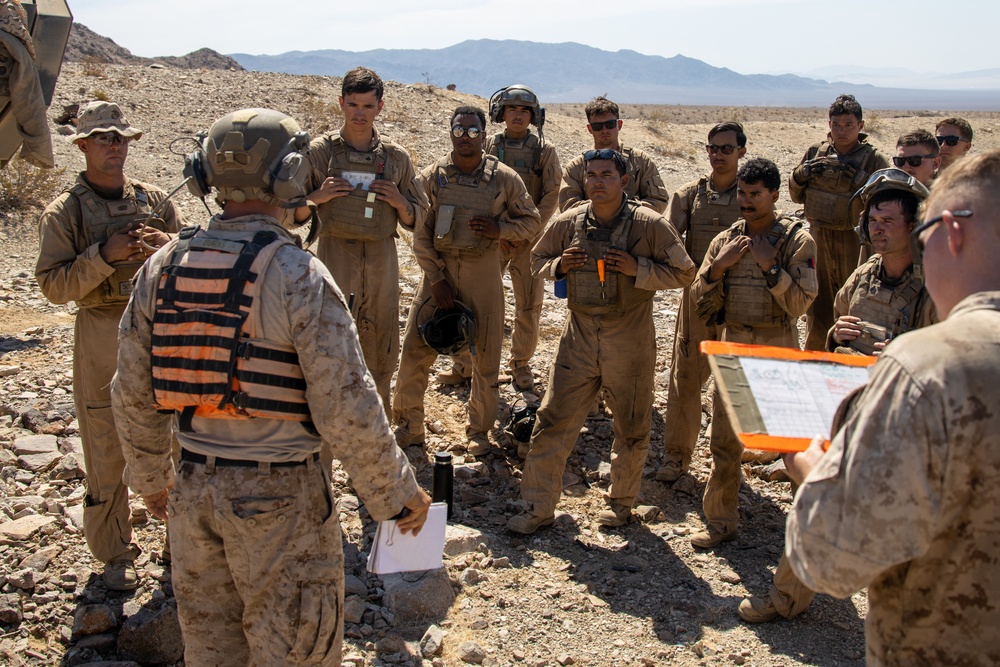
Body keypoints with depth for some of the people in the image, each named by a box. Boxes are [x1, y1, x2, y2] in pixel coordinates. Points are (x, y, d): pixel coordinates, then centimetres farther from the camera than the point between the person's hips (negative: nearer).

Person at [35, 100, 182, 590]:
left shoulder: (155, 200, 8)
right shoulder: (63, 212, -1)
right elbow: (54, 286, -10)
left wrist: (167, 248, -12)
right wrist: (104, 255, -21)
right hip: (101, 338, -3)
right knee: (107, 450, 4)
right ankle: (115, 555, 19)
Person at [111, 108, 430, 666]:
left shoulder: (163, 267, -1)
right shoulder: (298, 275, -19)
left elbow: (133, 395, 7)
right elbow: (347, 409, -20)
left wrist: (151, 477, 22)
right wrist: (399, 494, -7)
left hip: (194, 489, 6)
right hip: (279, 495, -5)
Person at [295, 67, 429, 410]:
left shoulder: (396, 157, 7)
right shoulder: (319, 151, 0)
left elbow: (417, 216, 13)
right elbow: (294, 213, 5)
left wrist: (400, 203, -7)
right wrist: (317, 196, -13)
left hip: (382, 259, 3)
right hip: (336, 256, -3)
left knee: (382, 355, 12)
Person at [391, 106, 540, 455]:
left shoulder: (504, 178, -2)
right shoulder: (432, 176, -1)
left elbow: (532, 222, 6)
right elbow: (420, 235, -2)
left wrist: (499, 229, -13)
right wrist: (436, 279, -9)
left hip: (483, 272, 0)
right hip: (438, 269, 0)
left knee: (485, 357, 6)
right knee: (414, 351, -1)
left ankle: (479, 432, 22)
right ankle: (408, 427, 16)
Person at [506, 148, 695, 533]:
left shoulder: (650, 225, -9)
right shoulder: (568, 223, 0)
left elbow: (683, 273, -4)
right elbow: (538, 260, 14)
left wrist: (637, 268, -19)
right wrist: (558, 266, -9)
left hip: (629, 340, -2)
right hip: (579, 336, 2)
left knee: (632, 428, 12)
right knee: (553, 422, 1)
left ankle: (621, 502, 33)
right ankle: (539, 507, 13)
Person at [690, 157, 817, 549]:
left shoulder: (797, 241, -4)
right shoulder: (725, 241, 8)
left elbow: (799, 303, -12)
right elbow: (702, 302, 4)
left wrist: (770, 266, -19)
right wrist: (718, 266, -10)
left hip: (777, 350, -3)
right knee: (724, 441, 7)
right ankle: (720, 522, 19)